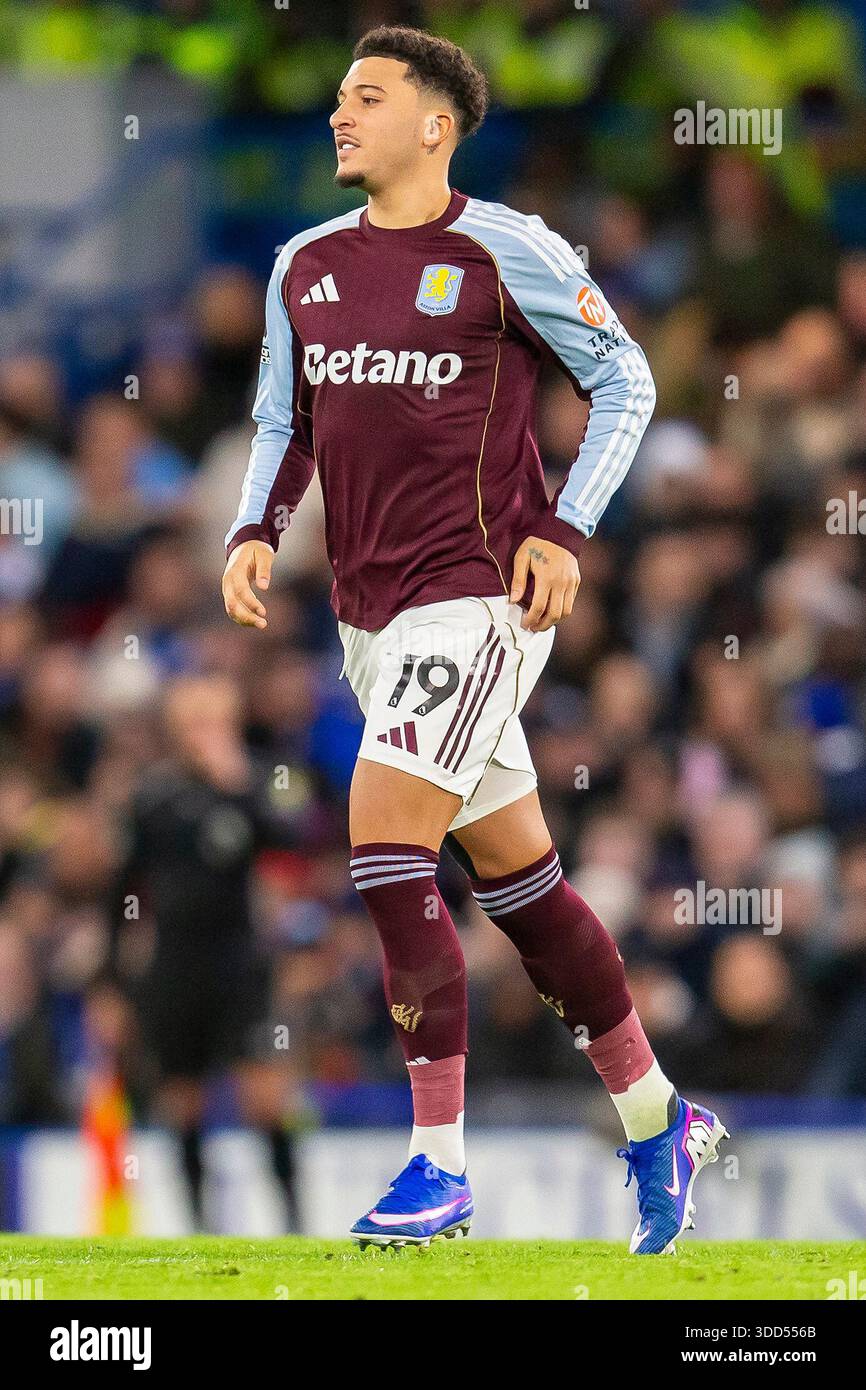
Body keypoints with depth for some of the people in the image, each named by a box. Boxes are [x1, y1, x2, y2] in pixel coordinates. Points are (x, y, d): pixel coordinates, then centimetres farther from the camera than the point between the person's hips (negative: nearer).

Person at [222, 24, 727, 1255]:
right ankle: (657, 1123, 24)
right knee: (516, 874, 12)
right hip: (372, 613, 7)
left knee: (385, 848, -17)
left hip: (477, 592, -7)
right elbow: (284, 422, 20)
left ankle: (440, 1166, -10)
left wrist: (564, 530, -9)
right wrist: (254, 531, 2)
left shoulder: (505, 252, -8)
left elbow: (625, 379, -1)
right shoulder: (307, 266, 10)